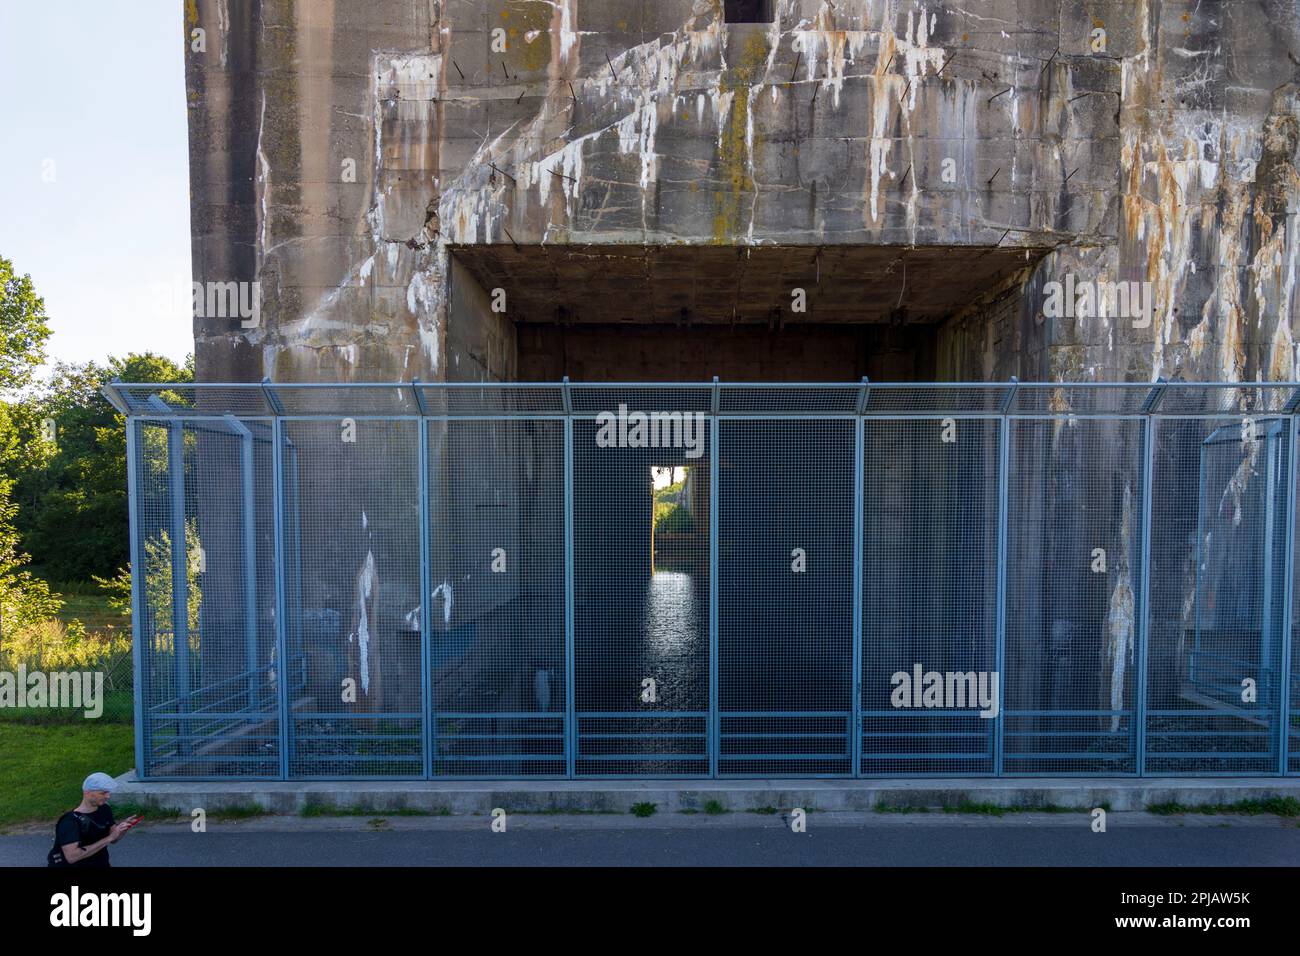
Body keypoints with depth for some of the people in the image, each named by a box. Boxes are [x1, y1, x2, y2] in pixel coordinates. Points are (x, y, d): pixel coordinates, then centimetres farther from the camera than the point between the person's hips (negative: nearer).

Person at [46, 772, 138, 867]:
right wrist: (108, 838, -32)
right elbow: (71, 857, -31)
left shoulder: (104, 810, -1)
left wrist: (124, 826, -14)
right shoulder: (70, 821, -21)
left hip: (100, 863, 6)